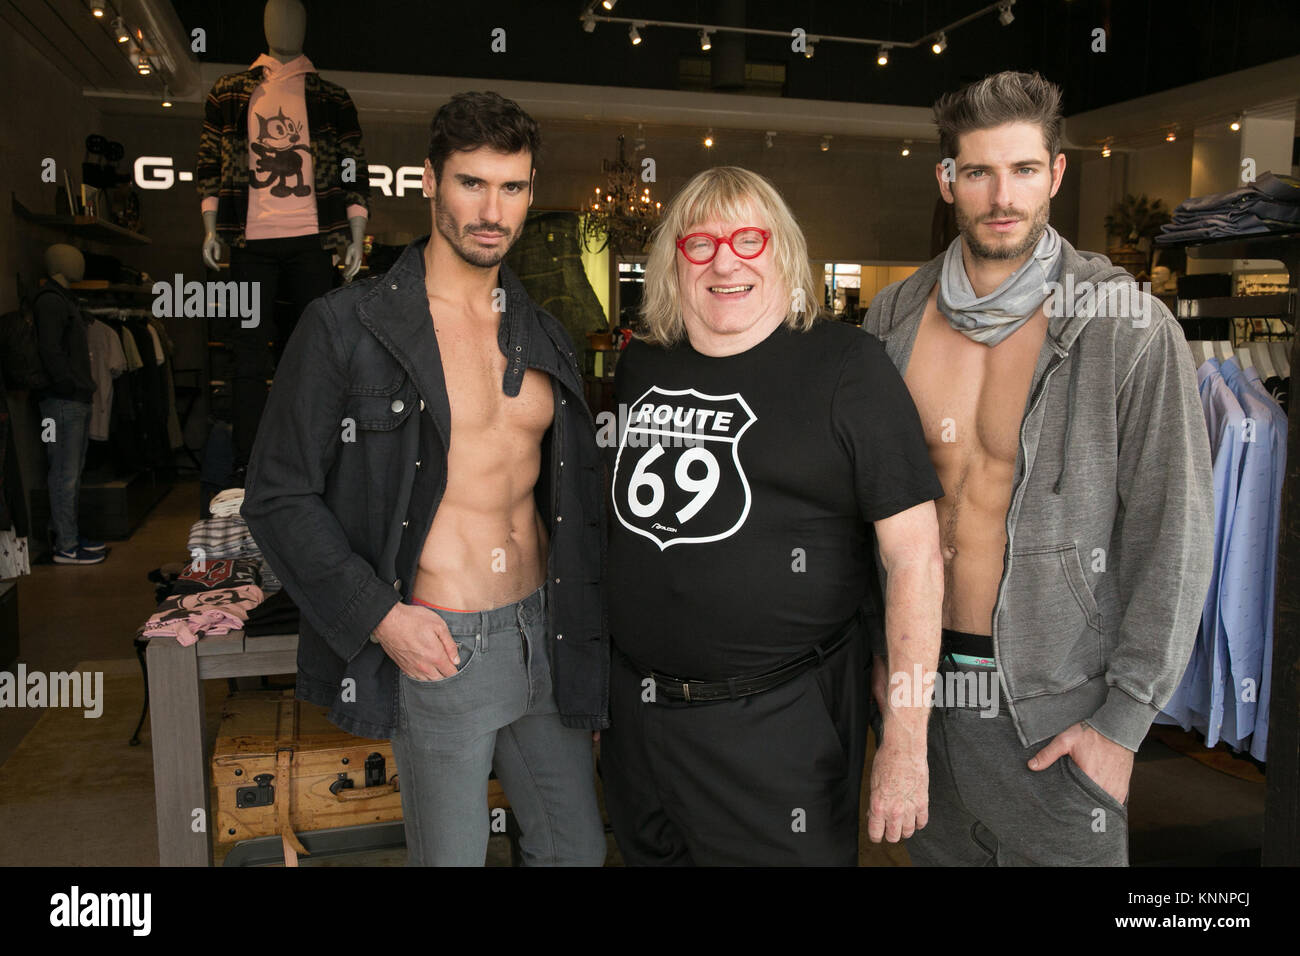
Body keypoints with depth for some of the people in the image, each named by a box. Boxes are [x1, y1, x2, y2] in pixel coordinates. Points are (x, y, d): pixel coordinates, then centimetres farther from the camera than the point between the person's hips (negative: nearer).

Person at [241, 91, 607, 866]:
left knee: (578, 848, 18)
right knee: (452, 853, 12)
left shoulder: (544, 337, 9)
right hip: (434, 648, -5)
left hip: (543, 631, 5)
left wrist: (588, 638, 10)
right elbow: (280, 495, -7)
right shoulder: (346, 326, -8)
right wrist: (378, 616, -16)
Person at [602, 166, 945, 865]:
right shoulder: (639, 367, 6)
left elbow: (915, 554, -12)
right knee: (650, 853, 21)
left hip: (781, 725, -5)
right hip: (637, 709, 5)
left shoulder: (845, 366, -9)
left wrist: (906, 743, -15)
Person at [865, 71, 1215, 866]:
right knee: (936, 850, 21)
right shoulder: (896, 317, -1)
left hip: (1052, 706, -4)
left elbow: (1175, 537, -11)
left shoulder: (1131, 331, -13)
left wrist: (1124, 721, -11)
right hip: (919, 681, 4)